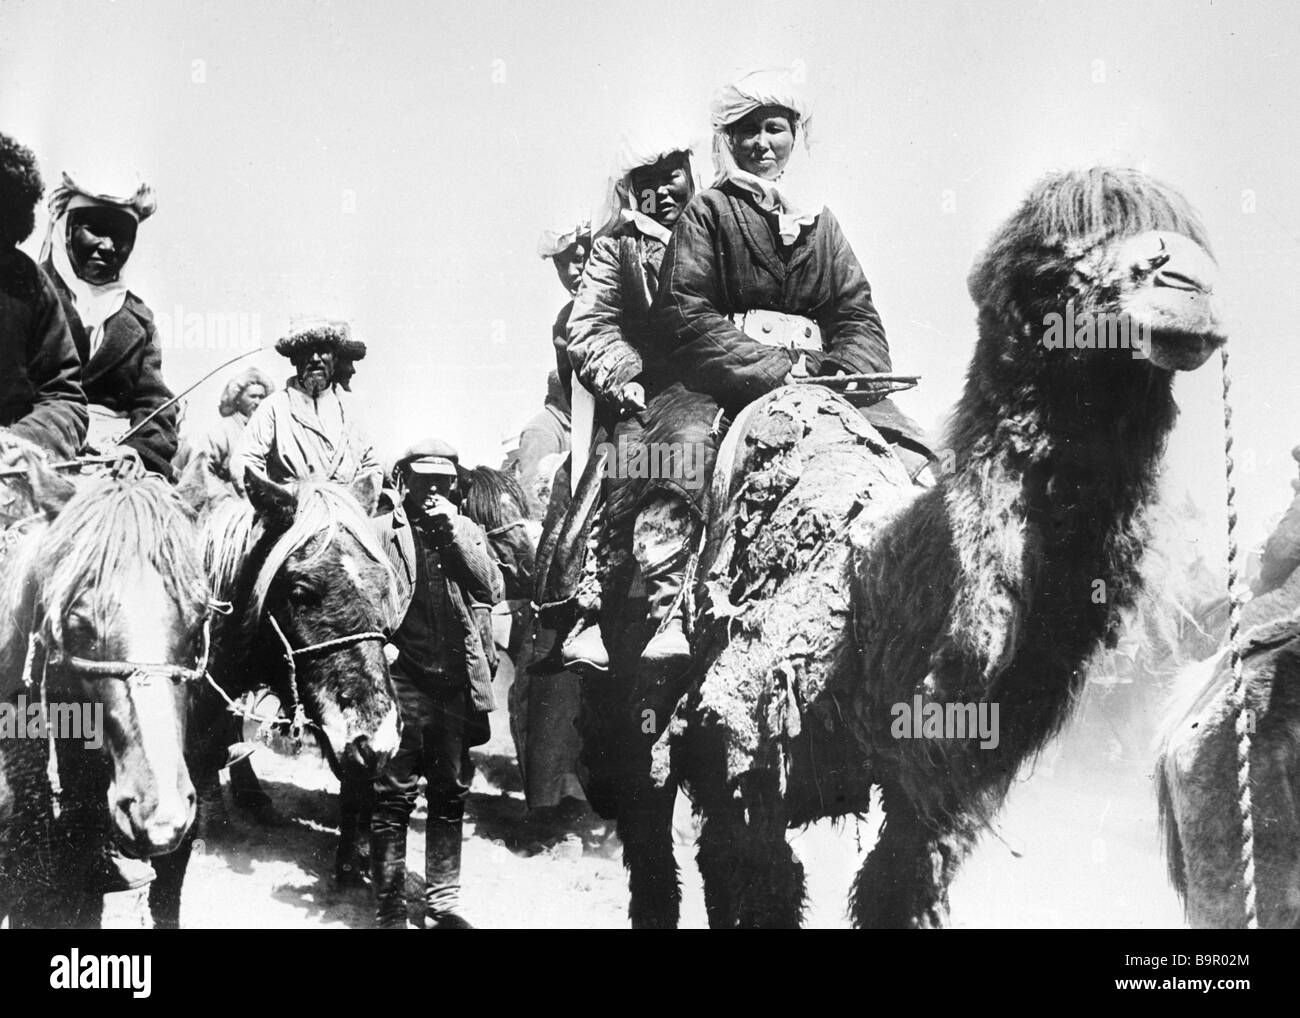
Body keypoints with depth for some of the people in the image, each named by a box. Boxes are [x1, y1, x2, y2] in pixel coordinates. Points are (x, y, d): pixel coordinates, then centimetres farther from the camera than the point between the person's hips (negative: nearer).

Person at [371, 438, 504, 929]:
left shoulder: (467, 531, 12)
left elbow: (491, 590, -3)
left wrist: (454, 531, -7)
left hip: (457, 681, 5)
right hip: (403, 680, -4)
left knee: (451, 795, 12)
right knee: (393, 796, -4)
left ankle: (443, 903, 23)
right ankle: (390, 914, 3)